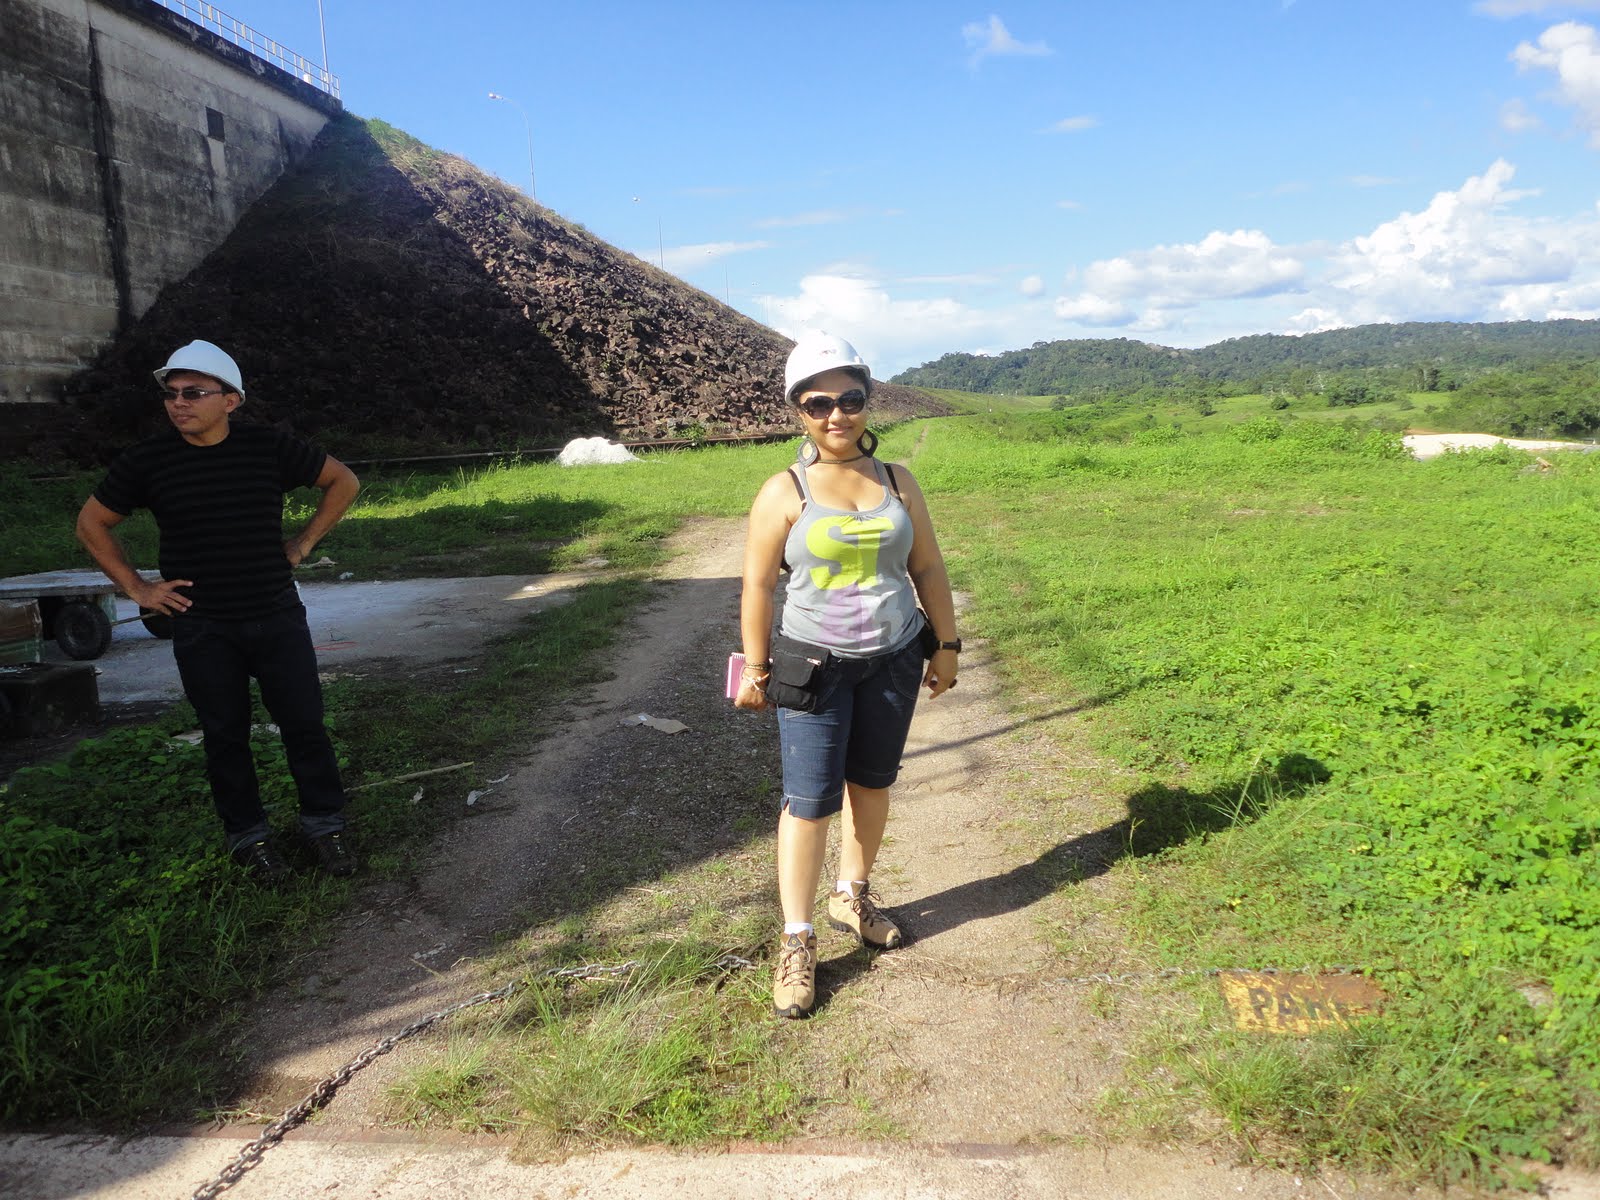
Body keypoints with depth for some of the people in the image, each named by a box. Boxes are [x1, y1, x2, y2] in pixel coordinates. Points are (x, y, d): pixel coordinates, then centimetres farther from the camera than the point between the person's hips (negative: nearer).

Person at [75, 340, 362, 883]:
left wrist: (304, 542, 3)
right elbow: (92, 524, 11)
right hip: (202, 630, 0)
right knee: (226, 735, 9)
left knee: (305, 725, 3)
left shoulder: (270, 448, -5)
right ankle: (248, 836, 24)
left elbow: (343, 481, 9)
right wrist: (136, 587, 3)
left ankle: (324, 825, 19)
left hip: (277, 618, 0)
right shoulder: (146, 461, -4)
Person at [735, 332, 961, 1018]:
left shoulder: (897, 483, 3)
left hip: (895, 659, 4)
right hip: (816, 666, -4)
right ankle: (796, 942, 8)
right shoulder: (784, 492, -7)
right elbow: (758, 585, -5)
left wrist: (947, 646, 9)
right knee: (810, 800, -4)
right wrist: (756, 668, -4)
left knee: (871, 782, 14)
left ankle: (852, 896, 34)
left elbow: (929, 569, 8)